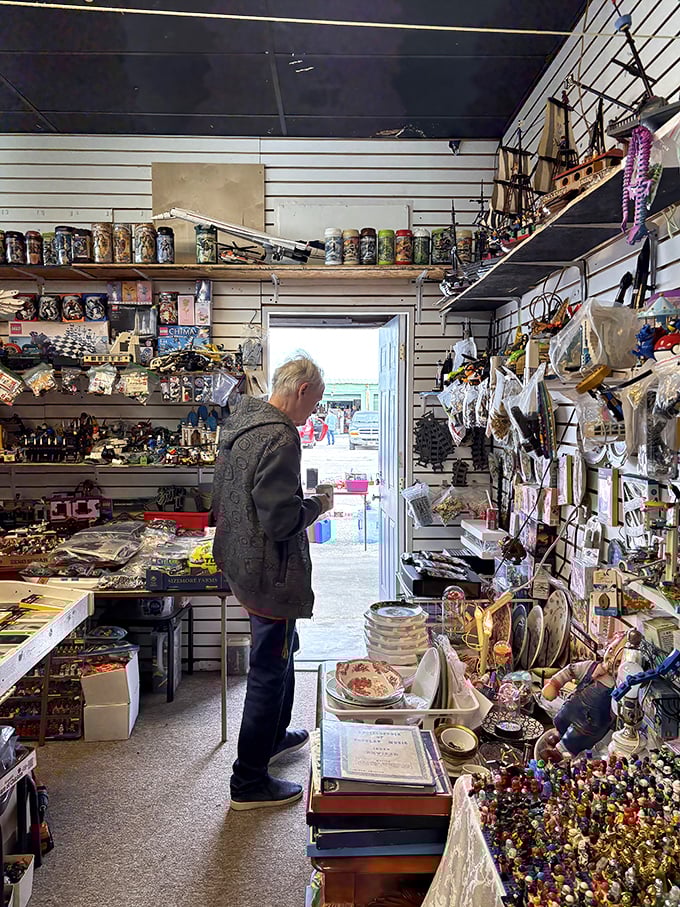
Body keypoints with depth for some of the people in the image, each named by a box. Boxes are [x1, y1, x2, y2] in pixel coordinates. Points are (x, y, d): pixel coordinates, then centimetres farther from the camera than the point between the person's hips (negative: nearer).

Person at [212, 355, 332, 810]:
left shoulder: (240, 422, 7)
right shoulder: (280, 438, -24)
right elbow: (280, 520, -28)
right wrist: (316, 505, -9)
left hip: (241, 562, 11)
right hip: (270, 572, -10)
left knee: (282, 650, 28)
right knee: (270, 670, 4)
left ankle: (274, 736, 47)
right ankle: (250, 782, 19)